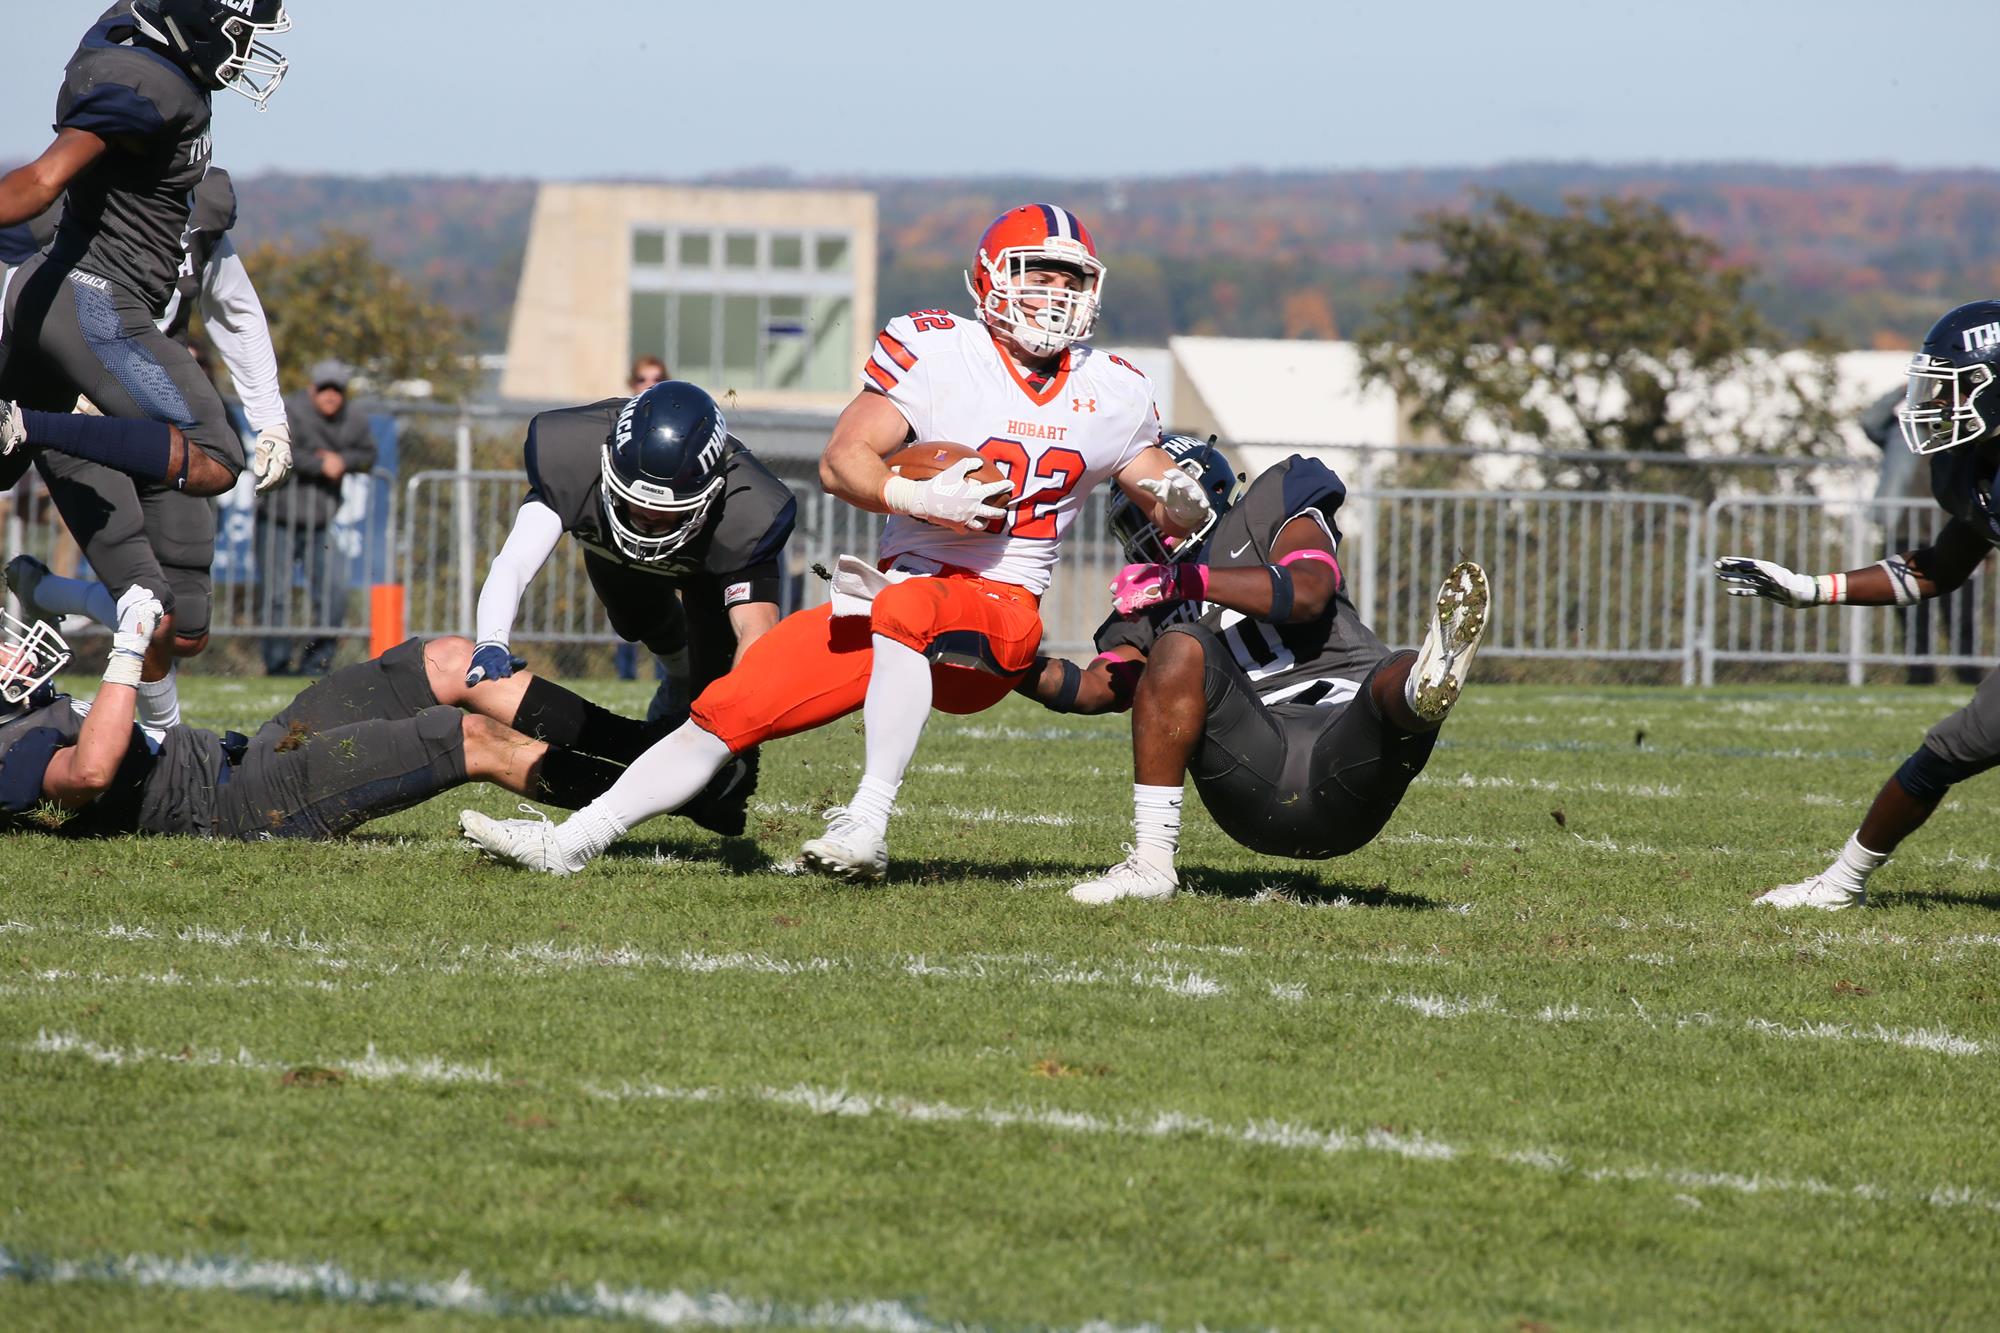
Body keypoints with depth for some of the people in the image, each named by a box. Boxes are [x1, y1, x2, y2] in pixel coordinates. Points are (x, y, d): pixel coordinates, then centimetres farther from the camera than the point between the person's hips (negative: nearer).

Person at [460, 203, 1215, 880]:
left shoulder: (1109, 397, 7)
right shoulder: (935, 351, -2)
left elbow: (1175, 515, 19)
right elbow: (841, 462, -7)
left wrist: (1182, 505, -6)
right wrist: (917, 497, -26)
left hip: (998, 618, -1)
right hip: (895, 595, 1)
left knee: (906, 607, -37)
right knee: (730, 708, -6)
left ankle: (867, 825, -38)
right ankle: (571, 843, 5)